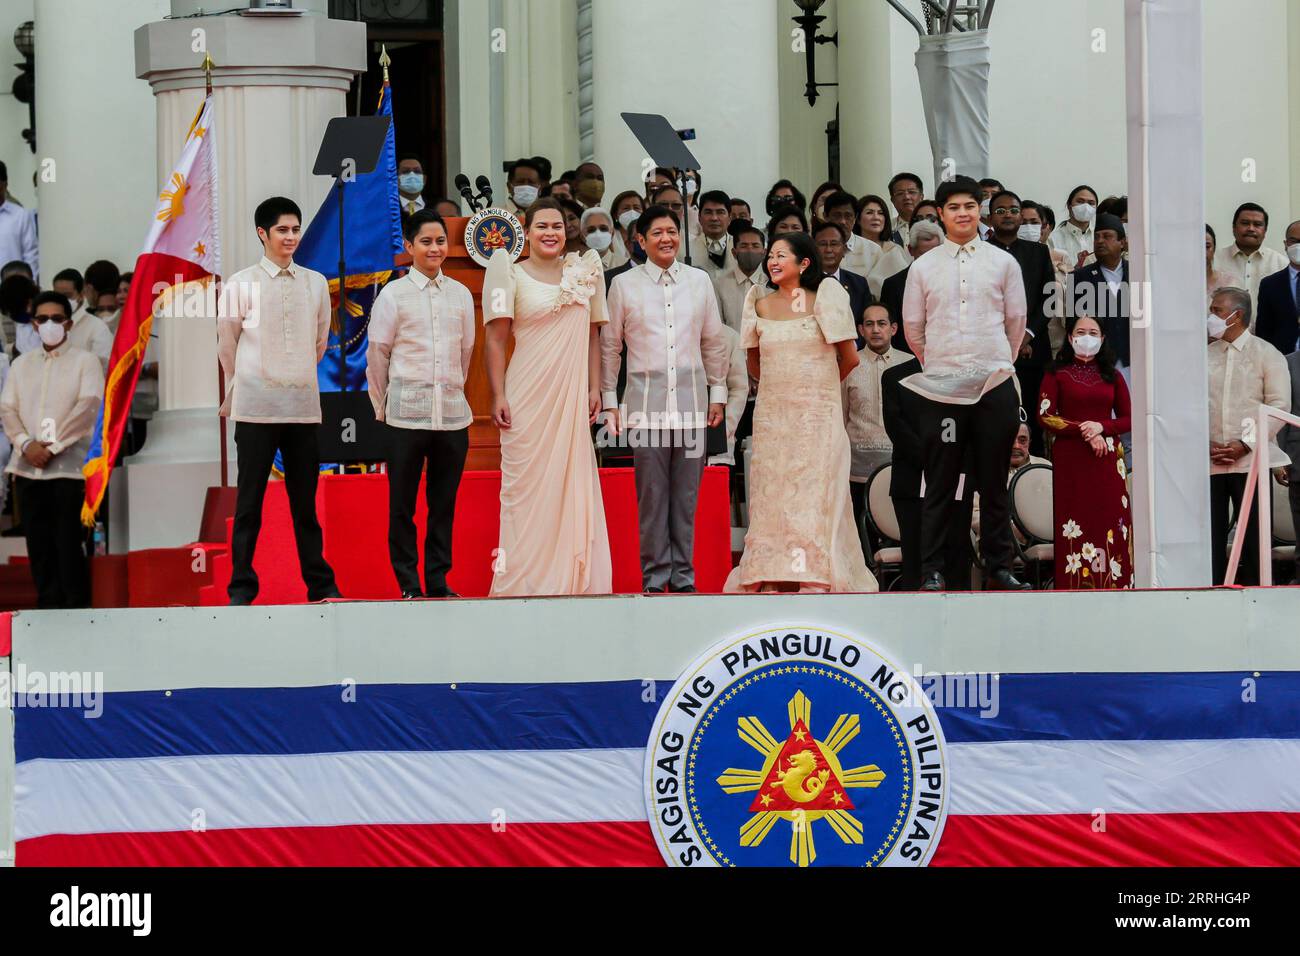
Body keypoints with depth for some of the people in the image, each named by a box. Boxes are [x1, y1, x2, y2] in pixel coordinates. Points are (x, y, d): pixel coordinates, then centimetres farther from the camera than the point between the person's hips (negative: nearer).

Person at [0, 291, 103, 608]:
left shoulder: (85, 361, 3)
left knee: (70, 543, -7)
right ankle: (48, 604, 9)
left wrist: (53, 446, -14)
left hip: (69, 466, -4)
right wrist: (26, 445, -9)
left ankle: (77, 606, -2)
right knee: (39, 544, 4)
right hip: (28, 468, 4)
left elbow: (88, 407, -8)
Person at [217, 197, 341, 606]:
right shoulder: (242, 284, 0)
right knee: (250, 500, -1)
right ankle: (242, 585, 2)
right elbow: (227, 345, 9)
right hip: (255, 408, -3)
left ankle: (320, 583, 11)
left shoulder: (316, 283, 10)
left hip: (303, 407, 3)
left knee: (305, 499, 7)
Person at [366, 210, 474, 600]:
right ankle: (408, 583, 6)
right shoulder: (393, 294, 0)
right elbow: (377, 353, 4)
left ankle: (438, 580, 13)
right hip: (407, 414, -3)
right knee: (403, 503, 0)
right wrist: (381, 405, 7)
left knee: (444, 502, 6)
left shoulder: (461, 294, 9)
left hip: (453, 413, 3)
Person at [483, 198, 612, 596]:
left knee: (573, 485, 3)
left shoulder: (581, 273, 11)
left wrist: (594, 388, 8)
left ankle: (573, 580, 8)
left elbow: (592, 335, 14)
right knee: (529, 487, -3)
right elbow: (495, 340, -3)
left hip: (572, 398, 4)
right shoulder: (514, 276, -1)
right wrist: (498, 396, -9)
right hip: (530, 397, -4)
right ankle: (523, 582, 1)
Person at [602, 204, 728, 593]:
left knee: (687, 495, 3)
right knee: (652, 495, -2)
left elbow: (714, 342, 15)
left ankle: (683, 575, 10)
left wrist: (718, 393, 13)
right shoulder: (624, 285, 3)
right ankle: (655, 577, 4)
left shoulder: (699, 281, 9)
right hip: (645, 399, -2)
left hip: (691, 398, 2)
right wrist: (609, 401, 6)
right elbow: (609, 346, 8)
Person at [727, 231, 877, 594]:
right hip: (771, 415, 4)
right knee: (772, 498, -1)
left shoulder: (824, 298, -1)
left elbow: (849, 358, 3)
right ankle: (773, 581, -1)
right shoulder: (761, 305, 10)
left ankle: (817, 582, -9)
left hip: (817, 415, -4)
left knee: (815, 495, -7)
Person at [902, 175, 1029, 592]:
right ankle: (932, 570, 2)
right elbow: (913, 326, 15)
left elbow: (1016, 319, 15)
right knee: (940, 485, 0)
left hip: (995, 385, 0)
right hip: (942, 388, 0)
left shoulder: (1003, 263, 7)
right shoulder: (923, 267, 6)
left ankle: (999, 566, 11)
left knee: (994, 483, 5)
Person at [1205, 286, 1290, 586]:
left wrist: (1246, 444, -13)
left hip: (1251, 460, -3)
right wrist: (1204, 443, -7)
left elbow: (1279, 405, -4)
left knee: (1253, 536, -2)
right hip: (1210, 461, 3)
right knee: (1211, 536, 0)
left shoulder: (1266, 355, 2)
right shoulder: (1205, 356, 11)